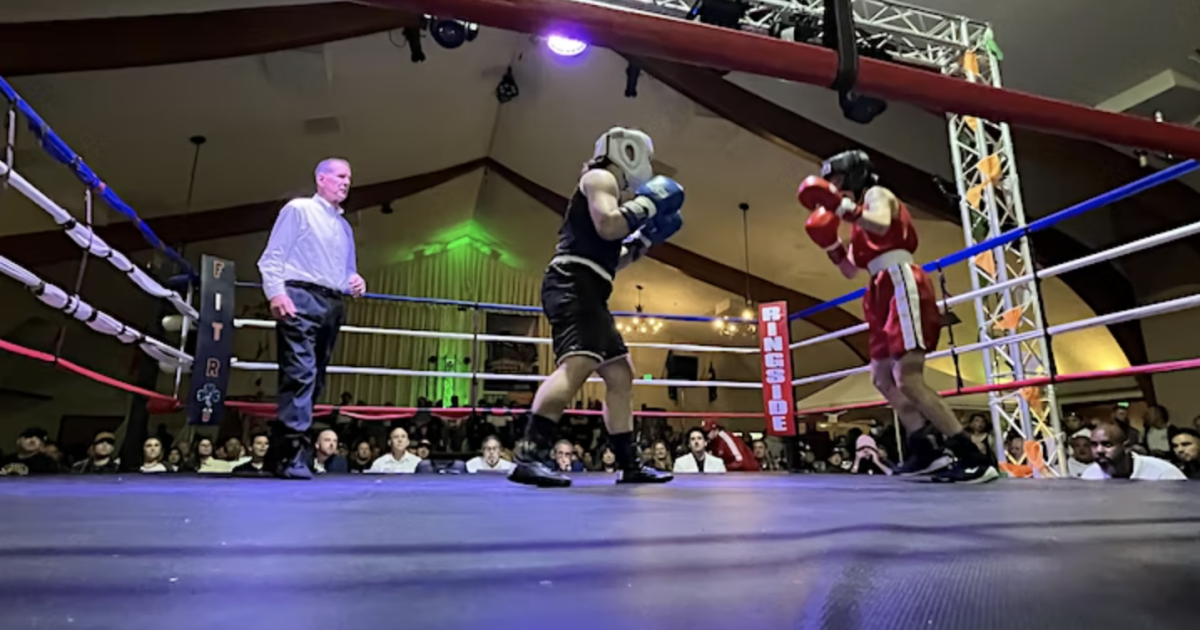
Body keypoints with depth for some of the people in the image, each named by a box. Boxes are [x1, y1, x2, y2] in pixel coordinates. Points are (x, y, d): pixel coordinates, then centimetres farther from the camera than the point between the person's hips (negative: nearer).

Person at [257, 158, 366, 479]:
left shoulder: (345, 227, 25)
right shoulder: (298, 209, 5)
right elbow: (272, 256, -3)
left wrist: (355, 281, 5)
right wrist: (276, 293, -16)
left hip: (333, 305, 7)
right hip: (300, 299, -7)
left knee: (315, 378, 5)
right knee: (300, 374, -16)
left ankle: (282, 452, 12)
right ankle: (292, 455, -15)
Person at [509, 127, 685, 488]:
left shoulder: (614, 193, 30)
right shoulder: (601, 178, 2)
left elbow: (611, 260, 31)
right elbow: (606, 226, -18)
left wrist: (647, 236, 26)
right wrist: (646, 205, -5)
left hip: (588, 292, 10)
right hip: (573, 284, -10)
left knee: (620, 374, 9)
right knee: (578, 364, -28)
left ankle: (629, 464, 15)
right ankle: (528, 457, -33)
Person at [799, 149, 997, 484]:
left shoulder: (877, 194, 1)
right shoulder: (861, 214, 25)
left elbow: (881, 225, -24)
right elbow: (851, 270, 23)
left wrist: (841, 205, -24)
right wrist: (831, 244, 10)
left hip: (902, 286, -10)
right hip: (885, 293, 10)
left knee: (908, 379, -18)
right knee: (883, 378, 8)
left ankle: (973, 458, -15)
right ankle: (925, 451, 12)